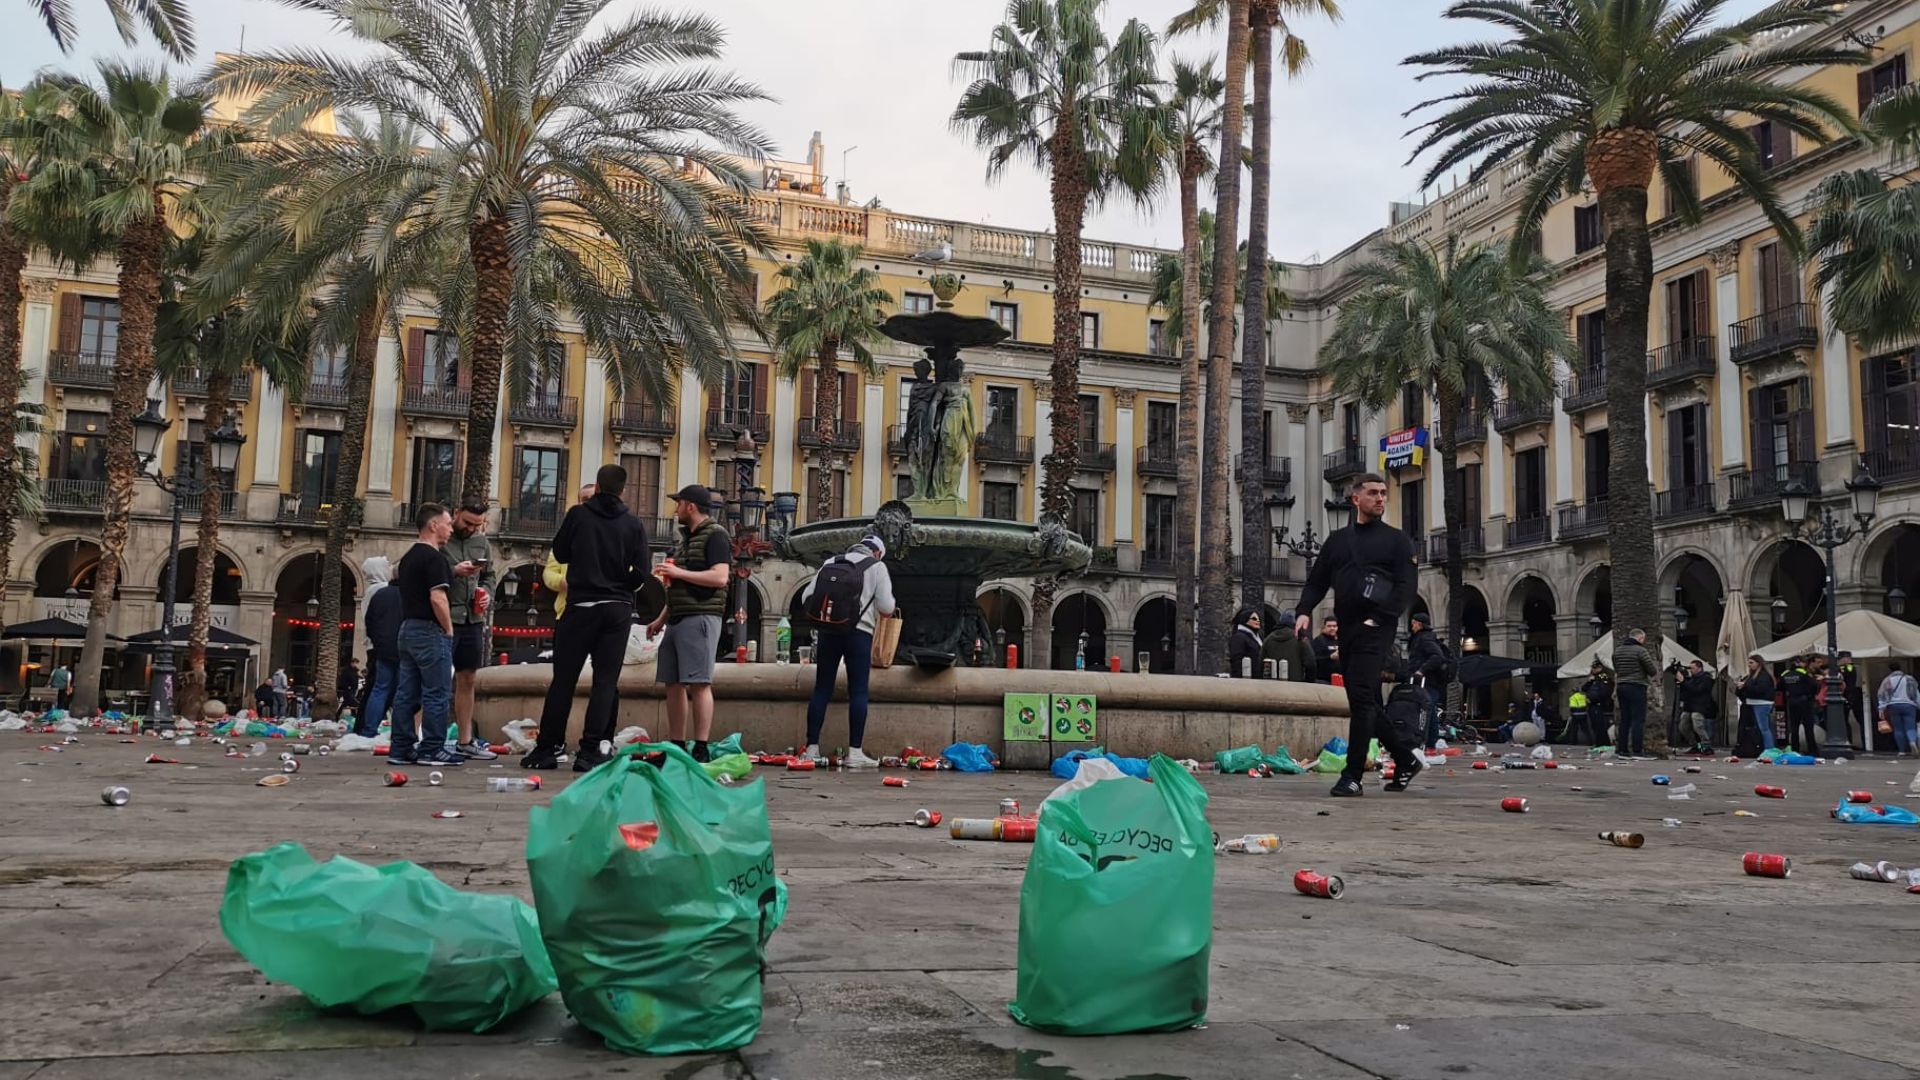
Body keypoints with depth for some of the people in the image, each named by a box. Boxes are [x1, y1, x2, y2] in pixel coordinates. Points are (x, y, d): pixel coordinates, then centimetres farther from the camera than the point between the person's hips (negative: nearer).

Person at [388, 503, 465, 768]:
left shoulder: (408, 557, 16)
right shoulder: (434, 557, -13)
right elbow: (437, 598, -21)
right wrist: (448, 629, -11)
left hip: (408, 628, 10)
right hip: (430, 631, -9)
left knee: (406, 693, 9)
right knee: (437, 694, -4)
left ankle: (401, 748, 11)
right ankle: (432, 750, -3)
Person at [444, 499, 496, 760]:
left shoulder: (481, 542, 13)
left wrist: (487, 592, 2)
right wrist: (454, 571, -23)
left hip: (472, 619, 7)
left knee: (468, 680, 12)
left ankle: (466, 741, 21)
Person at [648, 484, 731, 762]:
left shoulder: (715, 535, -5)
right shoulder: (686, 539, 23)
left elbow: (719, 577, -19)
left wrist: (678, 572, -14)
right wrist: (661, 619, 23)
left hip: (701, 618, -9)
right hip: (678, 619, 9)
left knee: (699, 684, -11)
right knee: (673, 684, 7)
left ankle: (700, 749, -11)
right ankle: (677, 747, 12)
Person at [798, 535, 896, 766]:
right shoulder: (877, 567, 8)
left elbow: (807, 596, 12)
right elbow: (886, 607, 1)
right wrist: (892, 608, 23)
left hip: (828, 631, 3)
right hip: (858, 631, -3)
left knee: (821, 689, 7)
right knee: (858, 692, 0)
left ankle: (812, 749, 7)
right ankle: (855, 752, -3)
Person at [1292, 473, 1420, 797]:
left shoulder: (1397, 540, 4)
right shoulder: (1338, 539, 17)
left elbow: (1406, 587, -5)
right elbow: (1317, 580, 16)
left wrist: (1379, 619, -17)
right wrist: (1304, 611, -2)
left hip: (1375, 631, -6)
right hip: (1346, 629, 6)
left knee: (1361, 698, -13)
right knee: (1365, 702, 10)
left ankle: (1352, 776, -11)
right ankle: (1406, 759, 25)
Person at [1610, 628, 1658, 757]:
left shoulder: (1618, 650, 12)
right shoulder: (1641, 650, -9)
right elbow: (1653, 671, -9)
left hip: (1621, 687, 7)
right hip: (1637, 687, -7)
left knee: (1625, 719, 10)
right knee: (1638, 720, -5)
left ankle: (1622, 749, 10)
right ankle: (1637, 750, -8)